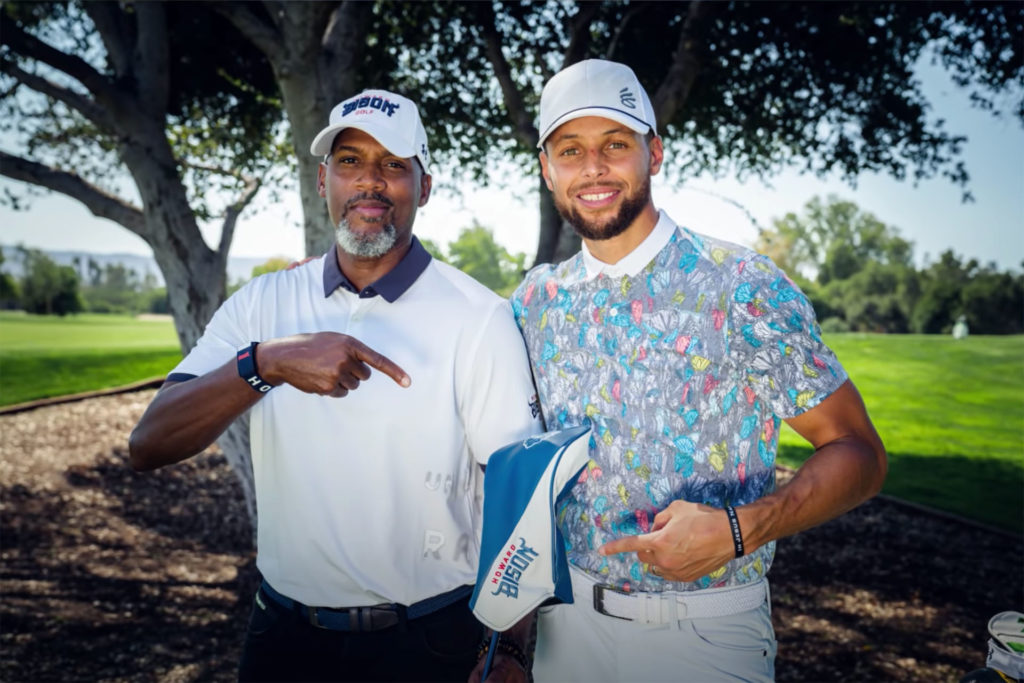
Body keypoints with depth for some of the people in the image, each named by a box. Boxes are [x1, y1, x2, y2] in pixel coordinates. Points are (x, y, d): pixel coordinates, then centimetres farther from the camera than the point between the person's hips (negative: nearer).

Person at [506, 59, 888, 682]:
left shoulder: (745, 287, -13)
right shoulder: (535, 299, 0)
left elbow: (857, 450, -10)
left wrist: (740, 531, -24)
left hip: (706, 630, -3)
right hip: (567, 617, 4)